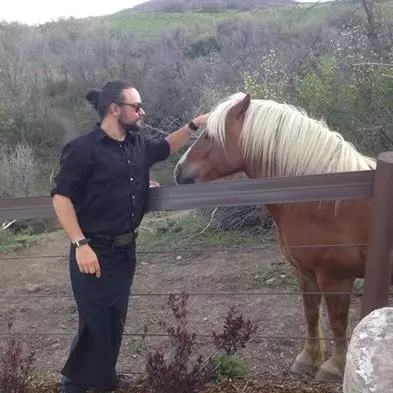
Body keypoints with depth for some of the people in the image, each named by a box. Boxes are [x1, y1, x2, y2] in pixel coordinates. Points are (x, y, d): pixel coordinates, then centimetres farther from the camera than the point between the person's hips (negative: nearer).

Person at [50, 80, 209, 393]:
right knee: (96, 322, 0)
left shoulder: (138, 144, 6)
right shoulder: (84, 149, -15)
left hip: (126, 248, 8)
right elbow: (61, 198, -16)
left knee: (115, 319, 18)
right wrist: (81, 245, -22)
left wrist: (194, 125, 14)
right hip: (95, 250, -7)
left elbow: (165, 148, 27)